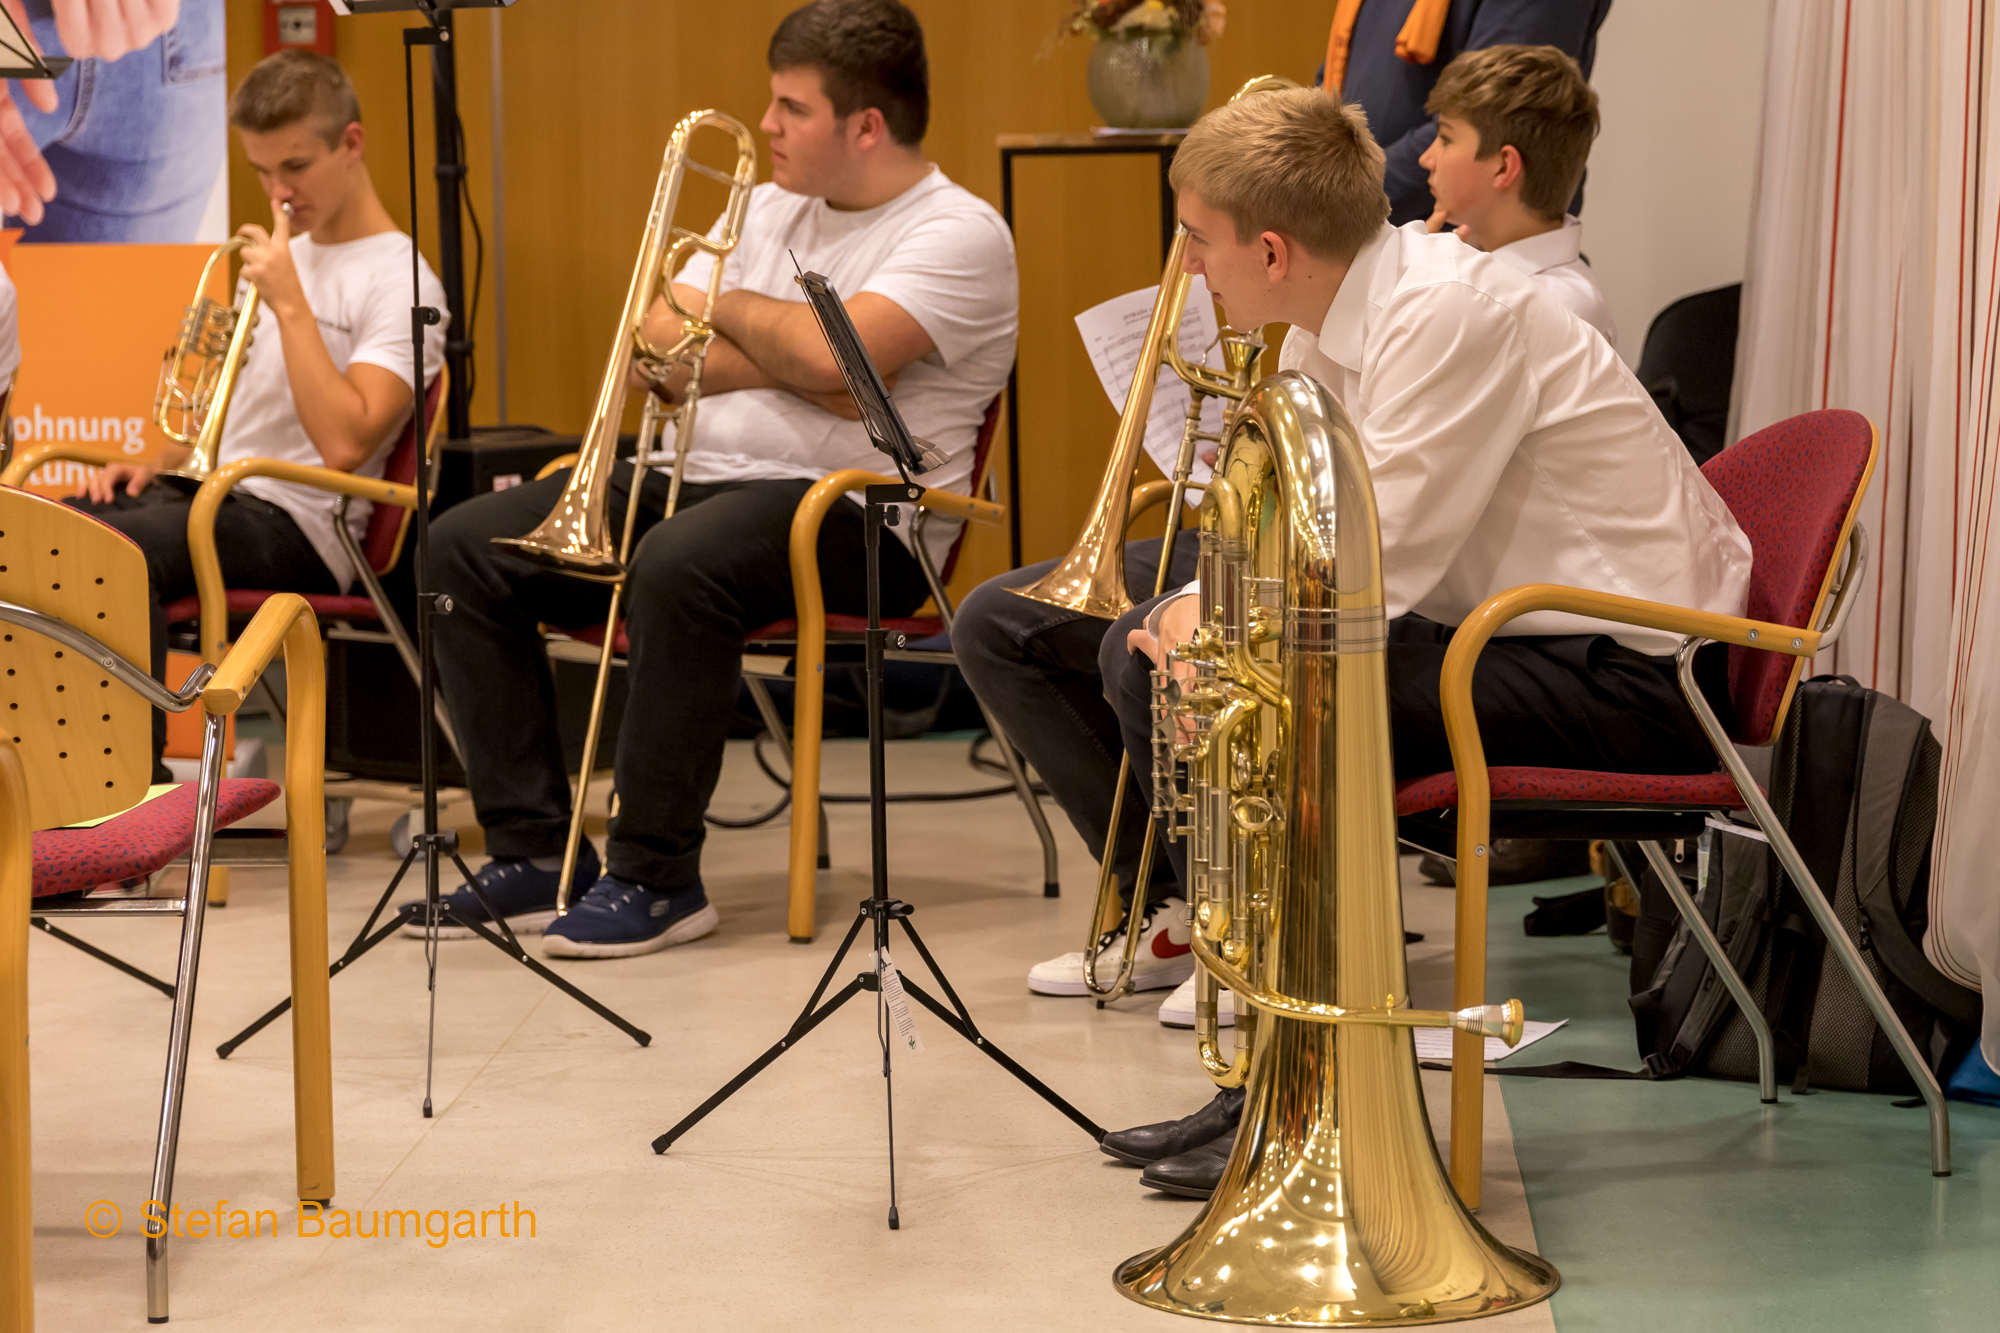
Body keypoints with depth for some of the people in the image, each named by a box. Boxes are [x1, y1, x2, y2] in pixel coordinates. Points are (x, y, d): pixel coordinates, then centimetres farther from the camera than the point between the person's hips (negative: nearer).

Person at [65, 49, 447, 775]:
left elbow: (343, 443, -22)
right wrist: (156, 463, 10)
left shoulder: (400, 283, -8)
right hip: (207, 493, 8)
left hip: (297, 525, -8)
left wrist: (289, 303, -20)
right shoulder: (283, 258, 21)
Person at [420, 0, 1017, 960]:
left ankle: (654, 878, -26)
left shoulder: (957, 232, -6)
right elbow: (652, 346, 9)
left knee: (677, 566, -38)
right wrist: (788, 362, -7)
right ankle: (536, 854, -5)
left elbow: (833, 355, -22)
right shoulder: (773, 206, 18)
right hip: (705, 482, 8)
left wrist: (730, 310, -3)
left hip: (855, 520, -8)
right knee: (465, 546, -4)